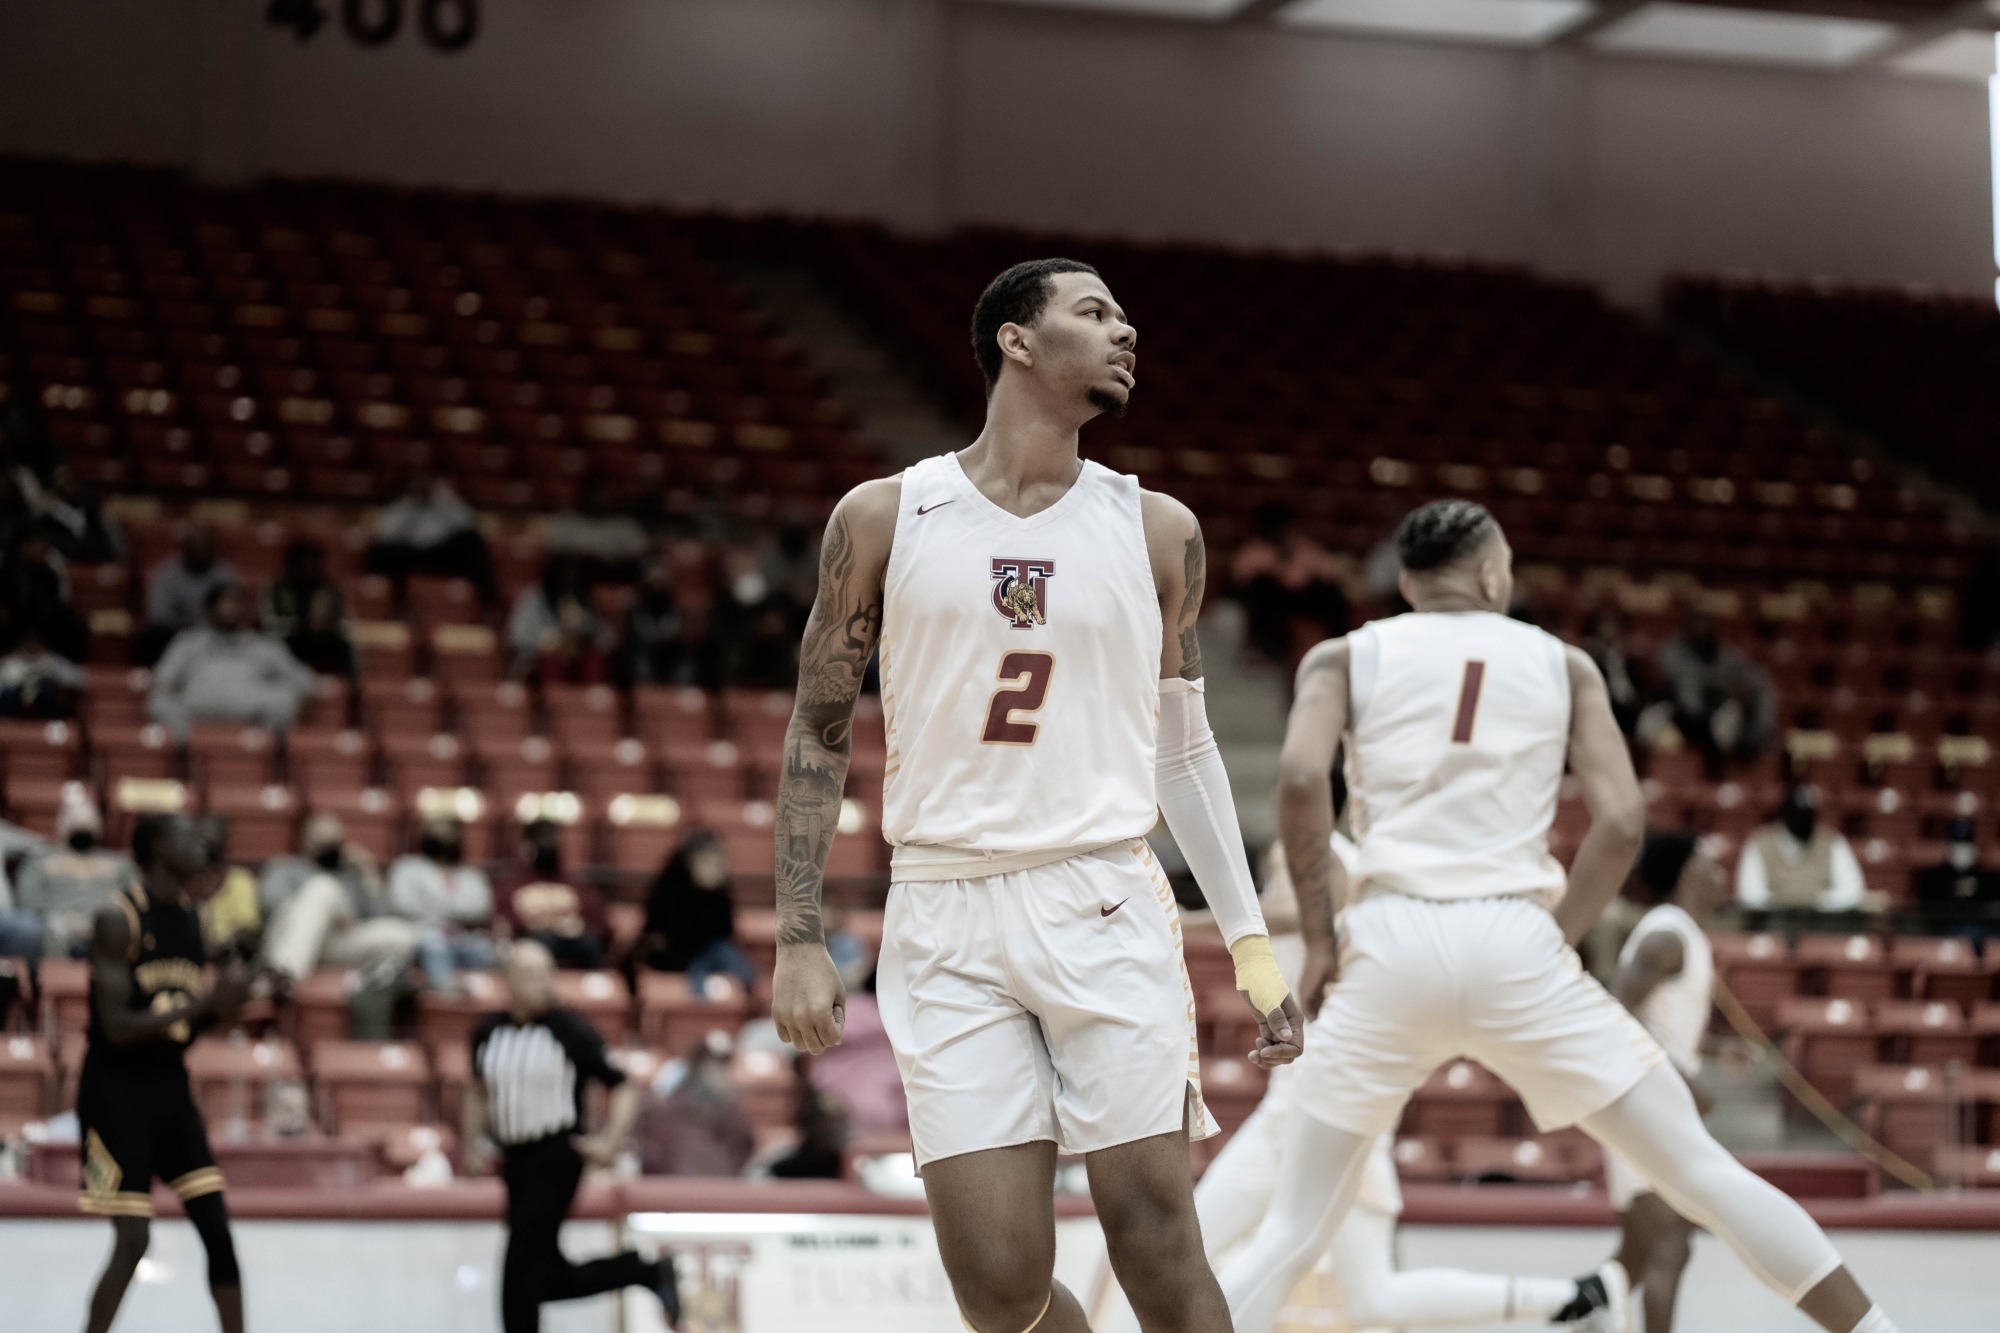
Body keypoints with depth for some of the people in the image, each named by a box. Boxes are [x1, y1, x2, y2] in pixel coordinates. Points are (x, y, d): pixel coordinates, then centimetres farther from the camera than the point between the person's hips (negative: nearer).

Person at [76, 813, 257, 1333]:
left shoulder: (193, 918, 7)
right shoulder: (119, 919, -16)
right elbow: (117, 1027, -22)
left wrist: (224, 1003, -7)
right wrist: (203, 1003, -27)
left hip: (170, 1086, 7)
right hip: (115, 1090, -7)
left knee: (217, 1229, 2)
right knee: (133, 1240, -8)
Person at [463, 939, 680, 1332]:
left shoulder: (571, 1031, -8)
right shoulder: (488, 1032, 6)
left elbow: (624, 1089, -5)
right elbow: (478, 1089, 24)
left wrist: (611, 1140, -18)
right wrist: (473, 1143, 13)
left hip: (557, 1158, -6)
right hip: (514, 1160, 6)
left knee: (522, 1266, -10)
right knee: (552, 1277, 8)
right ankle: (649, 1273, 26)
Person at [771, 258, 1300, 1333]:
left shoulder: (1154, 531, 7)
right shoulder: (885, 517, 3)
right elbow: (818, 731, 8)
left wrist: (1251, 943, 10)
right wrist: (798, 939, 2)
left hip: (1106, 911, 1)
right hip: (945, 925, -1)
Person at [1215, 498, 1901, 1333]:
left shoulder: (1345, 658, 13)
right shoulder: (1561, 664, 15)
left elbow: (1300, 778, -7)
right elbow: (1622, 821, 2)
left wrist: (1318, 938, 1)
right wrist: (1553, 944, 10)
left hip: (1390, 945, 0)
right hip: (1515, 944, 0)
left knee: (1295, 1230, 10)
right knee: (1704, 1177, 10)